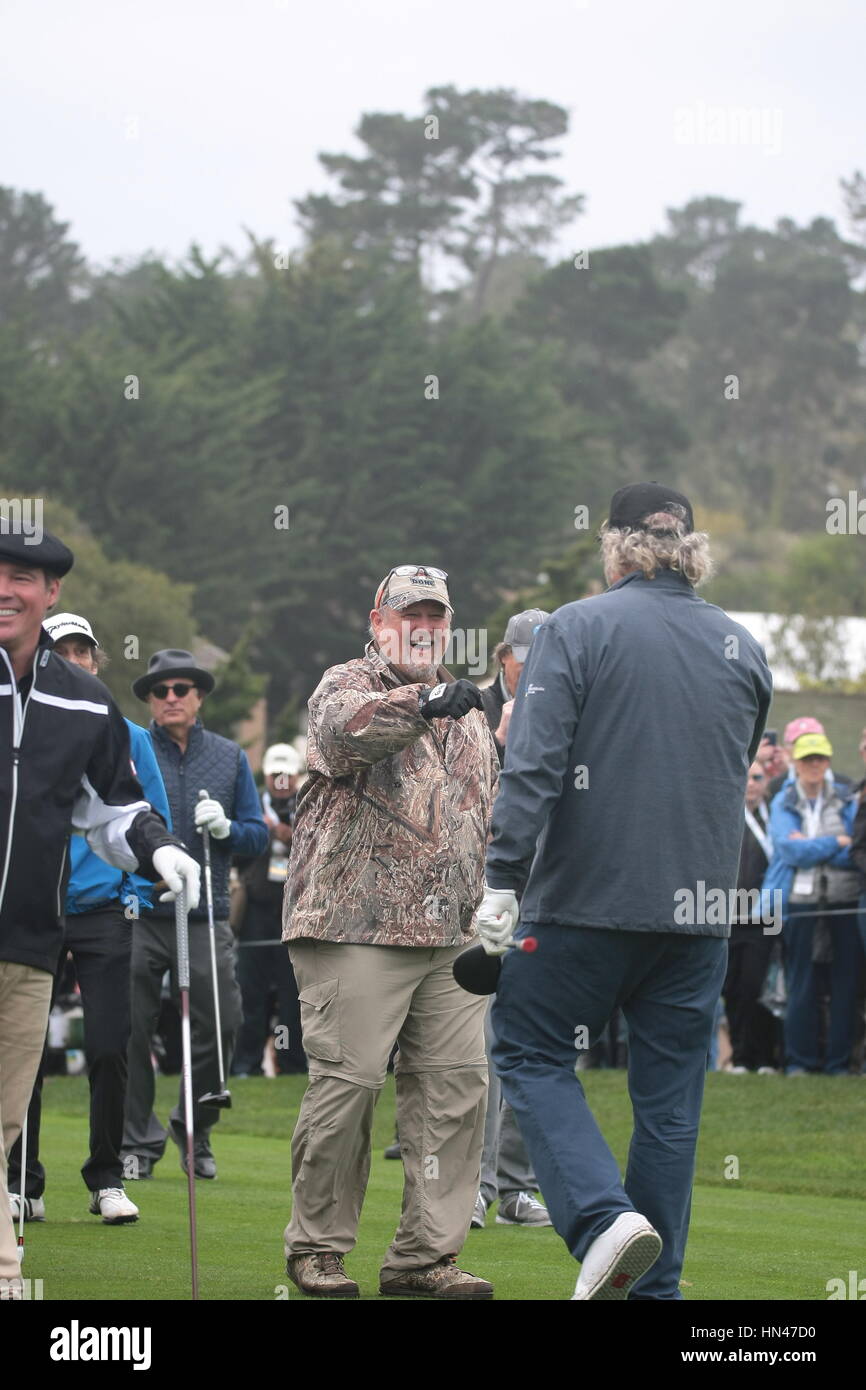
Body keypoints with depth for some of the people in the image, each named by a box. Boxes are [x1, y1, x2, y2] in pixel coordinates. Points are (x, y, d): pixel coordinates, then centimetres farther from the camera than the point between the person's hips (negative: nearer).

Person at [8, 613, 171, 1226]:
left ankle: (108, 1180, 8)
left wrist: (135, 893, 1)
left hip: (104, 912, 0)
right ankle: (22, 1183, 10)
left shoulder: (127, 738, 7)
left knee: (109, 1047, -4)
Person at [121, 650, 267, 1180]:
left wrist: (226, 828, -8)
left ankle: (195, 1129, 20)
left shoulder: (230, 757, 12)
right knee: (132, 1031, -3)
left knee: (219, 1027, 0)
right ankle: (138, 1141, 9)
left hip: (207, 917, 2)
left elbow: (258, 837, 12)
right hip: (140, 916, -2)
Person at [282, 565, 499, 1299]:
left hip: (449, 935, 6)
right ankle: (317, 1245, 5)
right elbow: (342, 729, -26)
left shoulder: (465, 710, 22)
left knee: (456, 1085, 0)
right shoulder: (346, 686, 0)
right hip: (357, 928, -6)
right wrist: (422, 702, -44)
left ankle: (424, 1253, 4)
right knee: (347, 1081, -8)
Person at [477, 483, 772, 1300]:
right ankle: (653, 1286, 11)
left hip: (590, 896, -4)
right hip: (701, 905, 4)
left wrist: (504, 879, -15)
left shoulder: (576, 630, -6)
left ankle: (603, 1216, -13)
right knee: (670, 1094, 10)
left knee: (531, 1053, 8)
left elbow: (533, 764, -14)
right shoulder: (743, 648, 9)